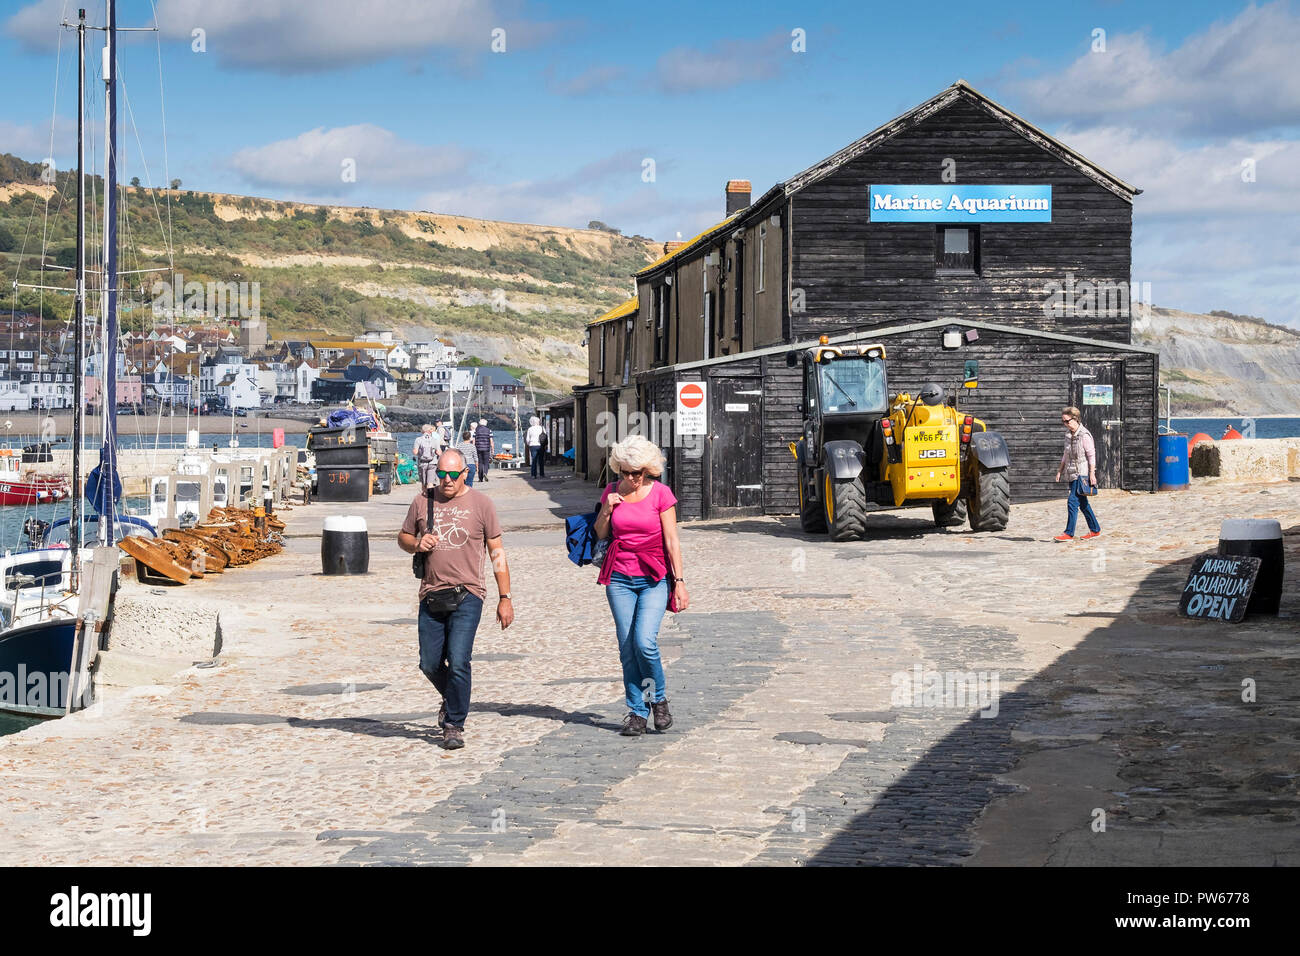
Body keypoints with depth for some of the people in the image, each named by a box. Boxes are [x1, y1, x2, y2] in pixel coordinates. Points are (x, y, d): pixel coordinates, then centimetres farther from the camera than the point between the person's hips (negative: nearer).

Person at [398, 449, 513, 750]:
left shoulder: (480, 504, 2)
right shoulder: (422, 502, 8)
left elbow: (497, 552, 4)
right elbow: (403, 537, 20)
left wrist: (504, 597, 0)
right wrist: (416, 544, -5)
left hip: (467, 596, -3)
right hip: (431, 596, 3)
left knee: (458, 662, -13)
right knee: (430, 664, 5)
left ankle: (454, 725, 1)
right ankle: (452, 699, 36)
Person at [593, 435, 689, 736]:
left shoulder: (660, 493, -4)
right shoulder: (612, 491, 6)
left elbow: (672, 541, -4)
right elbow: (600, 534, 13)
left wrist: (680, 581, -9)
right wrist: (607, 509, -6)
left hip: (654, 578, -3)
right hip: (620, 578, 3)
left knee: (644, 642, -17)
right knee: (627, 648, 1)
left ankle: (659, 699, 6)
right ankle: (636, 712, 10)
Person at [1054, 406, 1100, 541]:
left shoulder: (1084, 435, -14)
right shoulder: (1068, 434, 11)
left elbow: (1091, 455, -13)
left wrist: (1092, 474, -15)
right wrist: (1060, 470, 17)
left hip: (1082, 473, -9)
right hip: (1072, 474, 9)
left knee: (1073, 501, -13)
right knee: (1082, 503, 13)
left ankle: (1069, 534, -12)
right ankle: (1095, 529, 24)